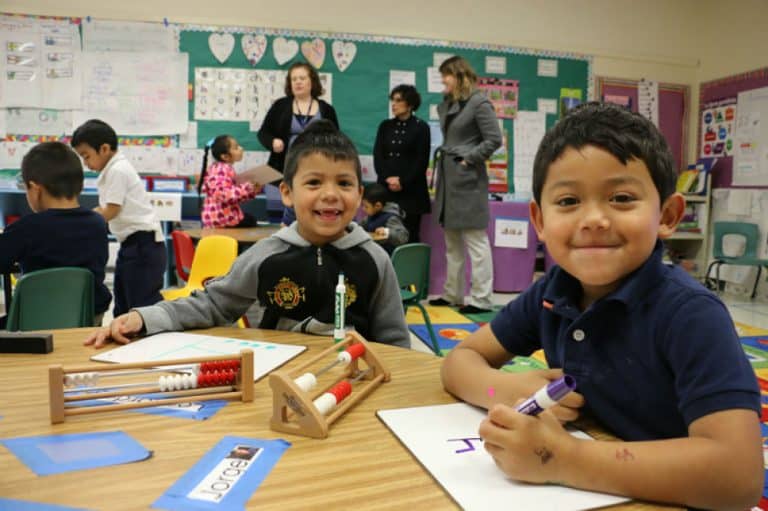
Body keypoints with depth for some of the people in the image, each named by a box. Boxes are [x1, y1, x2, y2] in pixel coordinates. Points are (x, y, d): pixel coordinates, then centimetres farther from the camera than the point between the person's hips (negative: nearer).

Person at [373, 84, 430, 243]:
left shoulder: (421, 127, 4)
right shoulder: (385, 126, 15)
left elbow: (422, 161, -3)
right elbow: (377, 155, 5)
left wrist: (403, 182, -11)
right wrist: (388, 178, -10)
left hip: (411, 191, -3)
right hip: (385, 189, 3)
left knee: (409, 236, -3)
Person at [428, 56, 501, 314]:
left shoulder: (479, 103, -7)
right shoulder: (446, 105, 16)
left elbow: (494, 139, -12)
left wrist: (469, 158, -13)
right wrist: (441, 162, 9)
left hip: (468, 179, -9)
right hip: (448, 178, 9)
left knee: (475, 240, -4)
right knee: (452, 243, 13)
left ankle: (482, 299, 3)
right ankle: (453, 294, 23)